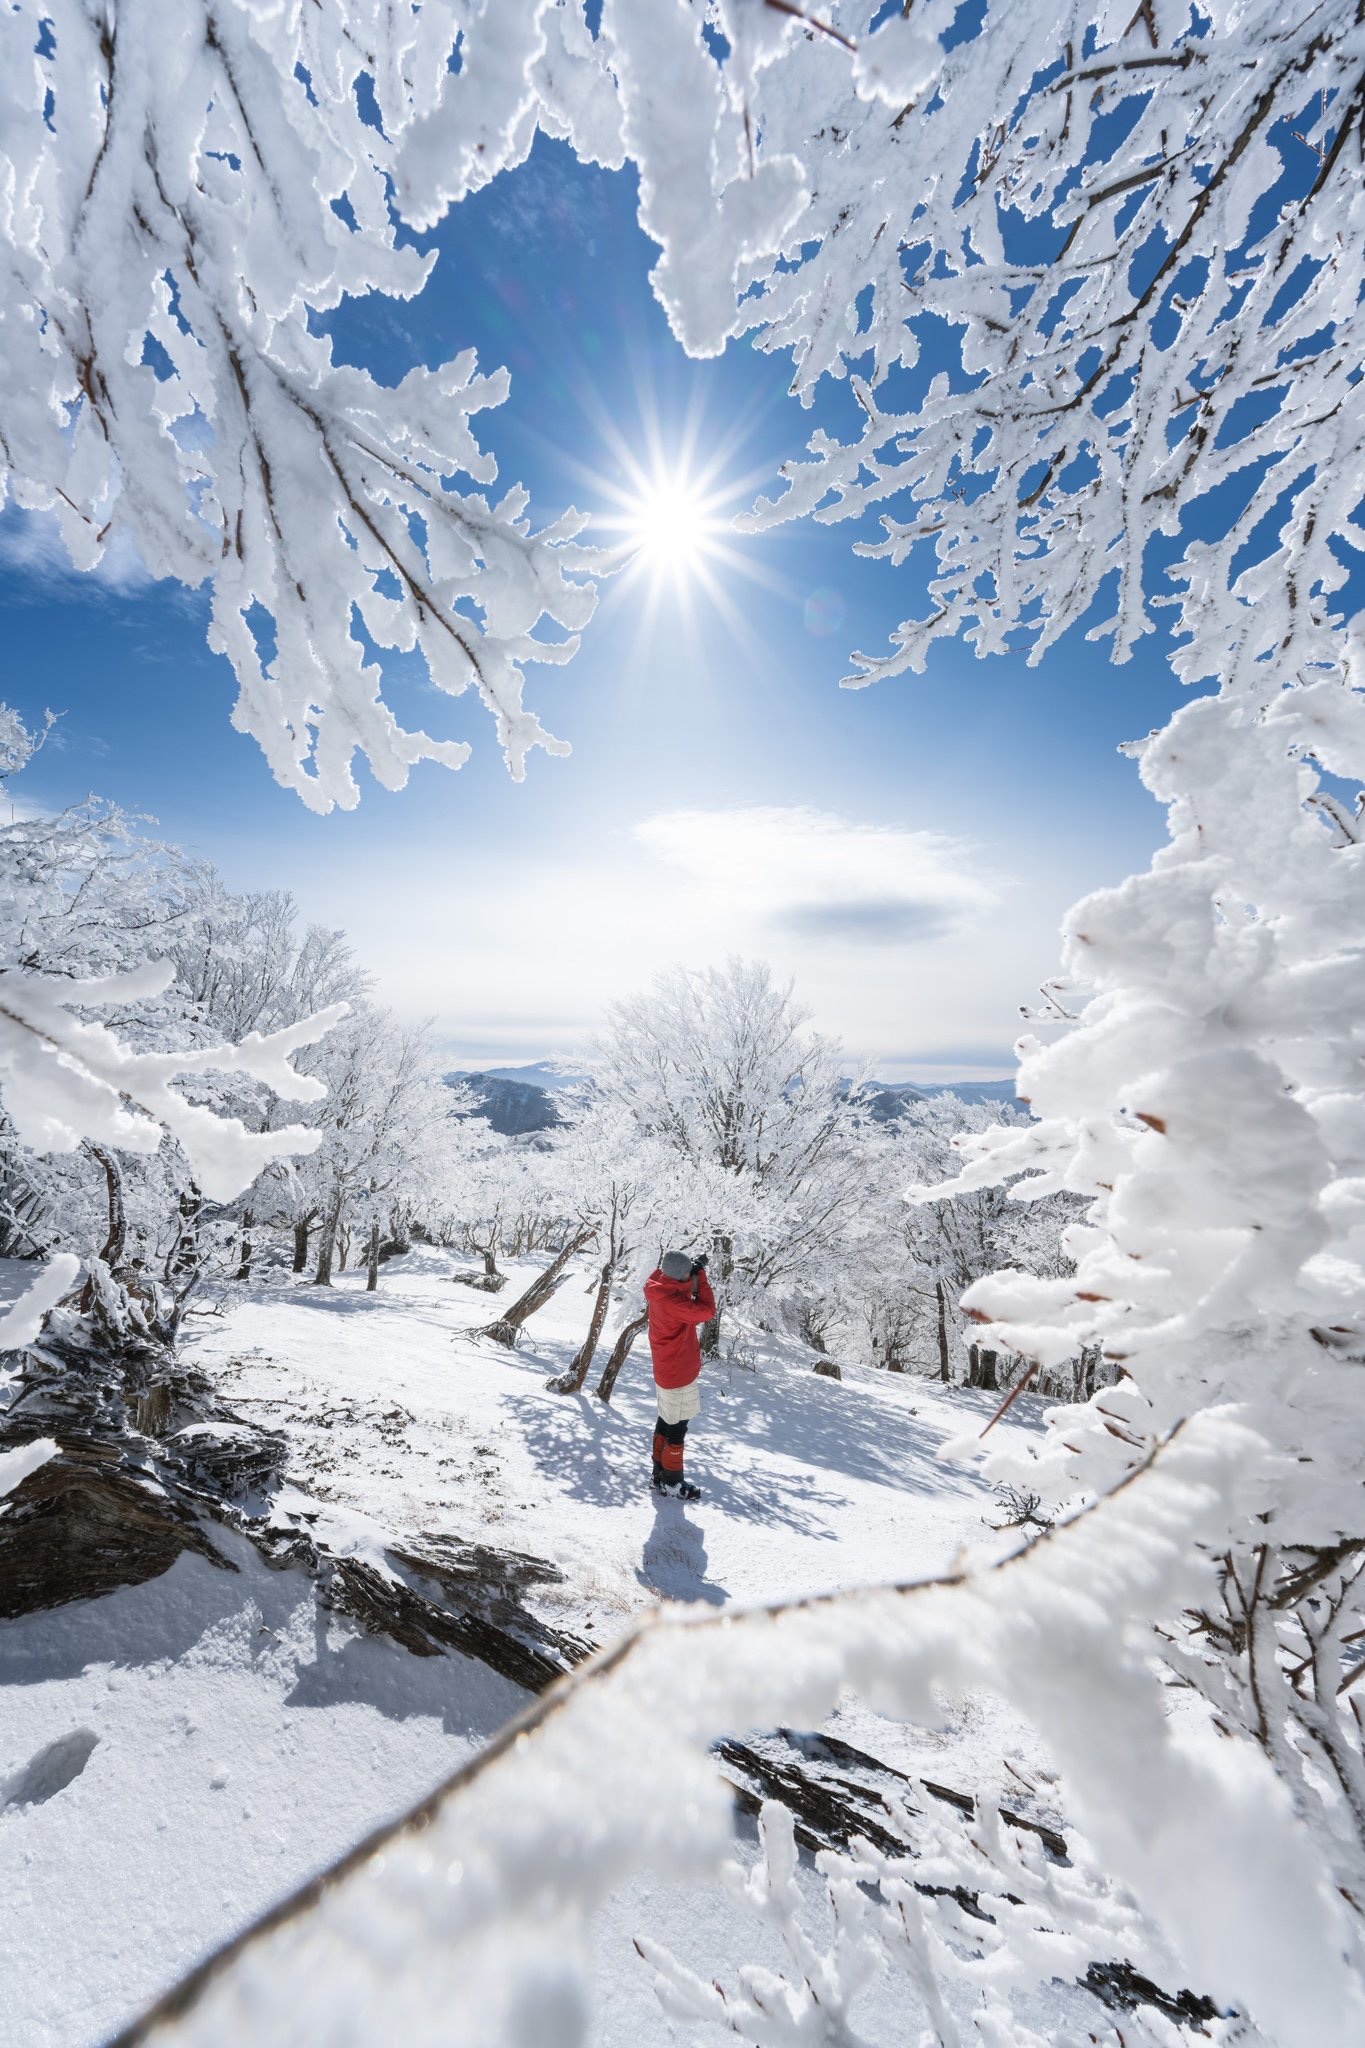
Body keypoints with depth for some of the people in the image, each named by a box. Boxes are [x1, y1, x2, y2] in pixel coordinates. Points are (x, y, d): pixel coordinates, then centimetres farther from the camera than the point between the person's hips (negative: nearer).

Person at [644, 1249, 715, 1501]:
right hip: (680, 1374, -9)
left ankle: (660, 1475, 35)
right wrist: (700, 1275, -18)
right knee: (677, 1428, 7)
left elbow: (688, 1311, 13)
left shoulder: (661, 1291, -3)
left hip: (667, 1371, 9)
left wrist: (694, 1274, 0)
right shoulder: (670, 1300, -31)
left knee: (666, 1422, 21)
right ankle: (672, 1484, 22)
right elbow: (707, 1310, -25)